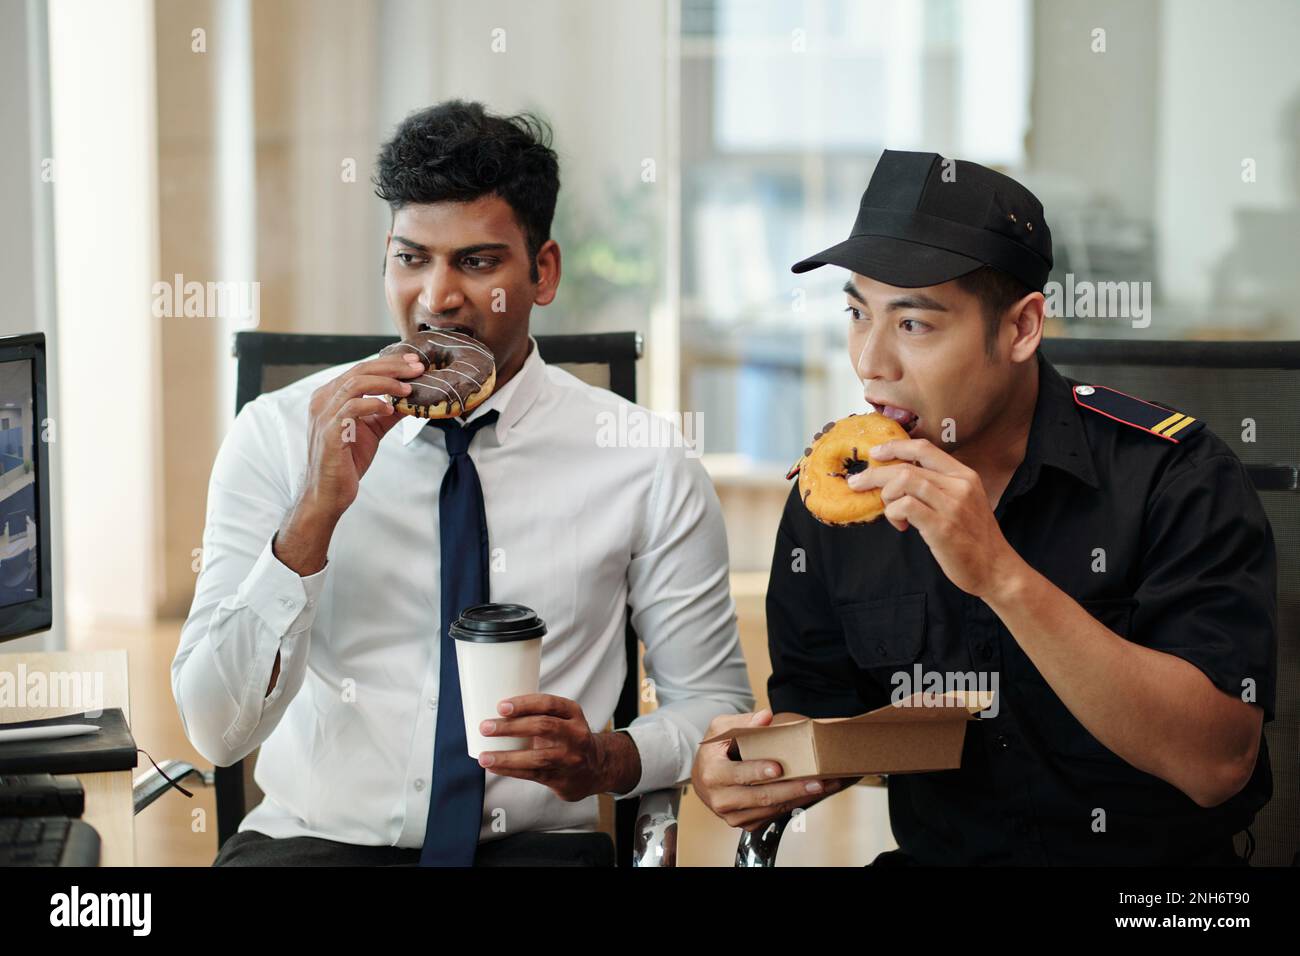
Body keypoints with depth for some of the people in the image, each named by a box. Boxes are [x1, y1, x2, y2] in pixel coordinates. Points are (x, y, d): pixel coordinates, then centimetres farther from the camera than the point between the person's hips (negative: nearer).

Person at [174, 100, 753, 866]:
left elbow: (715, 704, 9)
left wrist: (606, 760, -12)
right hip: (316, 837, -1)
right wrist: (316, 513, -19)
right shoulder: (278, 435, -1)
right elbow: (217, 729, -7)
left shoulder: (646, 465, 0)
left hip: (538, 840, 2)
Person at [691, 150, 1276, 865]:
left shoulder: (1175, 477, -11)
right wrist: (746, 770, -13)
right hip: (933, 854, 2)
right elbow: (820, 709, 9)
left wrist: (1003, 577, -26)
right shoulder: (831, 494, 0)